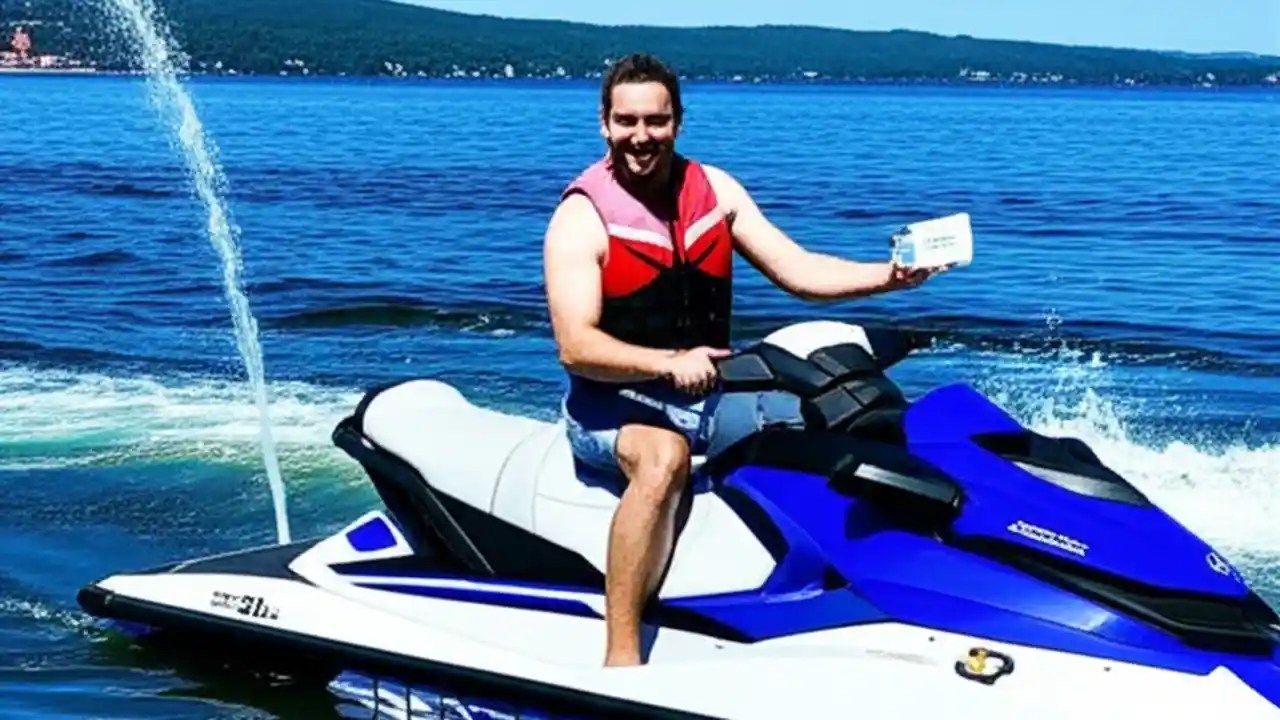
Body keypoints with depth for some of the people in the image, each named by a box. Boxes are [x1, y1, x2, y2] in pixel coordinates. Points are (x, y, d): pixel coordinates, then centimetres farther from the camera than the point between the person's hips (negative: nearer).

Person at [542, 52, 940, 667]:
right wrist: (669, 363, -35)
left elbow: (795, 270, 2)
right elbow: (576, 348, -19)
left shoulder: (714, 189, 6)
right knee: (664, 456, -39)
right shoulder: (581, 217, -10)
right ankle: (621, 659, -41)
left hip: (708, 397, 6)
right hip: (613, 404, -6)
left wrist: (889, 276, -14)